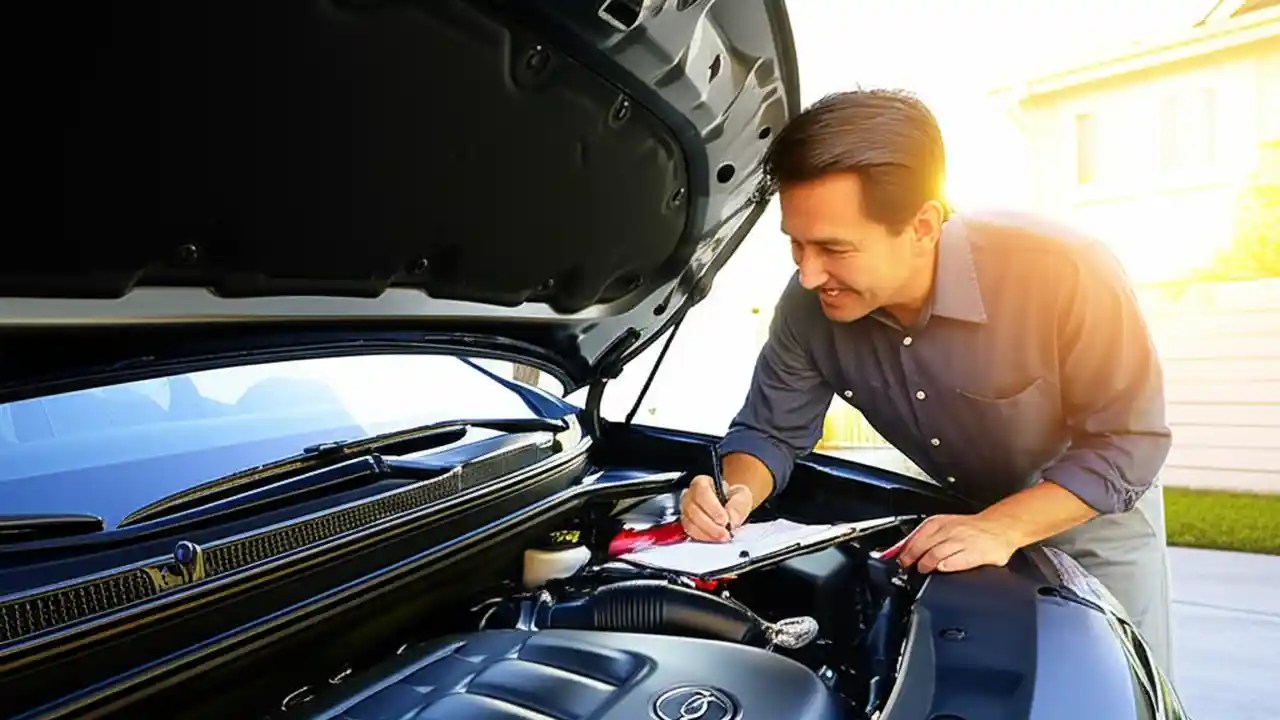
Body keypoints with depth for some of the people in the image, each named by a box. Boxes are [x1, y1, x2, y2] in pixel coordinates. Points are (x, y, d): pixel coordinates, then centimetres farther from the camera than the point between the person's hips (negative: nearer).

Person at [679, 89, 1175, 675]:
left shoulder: (1066, 273, -36)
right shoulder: (809, 305, -26)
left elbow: (1129, 442, -26)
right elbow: (769, 430, -13)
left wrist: (1003, 528, -37)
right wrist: (736, 494, -35)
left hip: (1095, 510, -2)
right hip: (957, 513, 3)